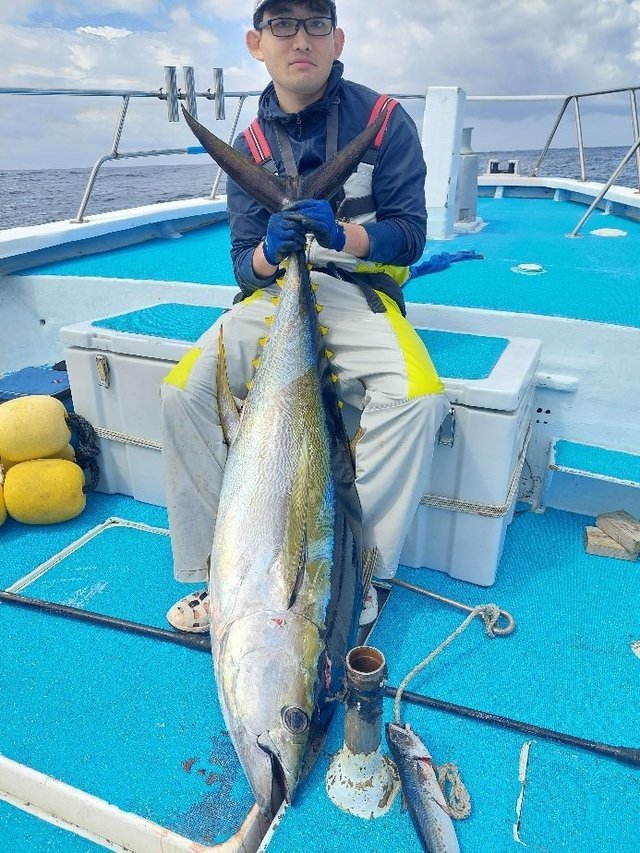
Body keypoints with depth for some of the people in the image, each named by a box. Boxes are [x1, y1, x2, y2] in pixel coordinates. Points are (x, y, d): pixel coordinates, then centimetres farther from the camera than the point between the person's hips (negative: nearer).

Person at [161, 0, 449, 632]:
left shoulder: (384, 121, 2)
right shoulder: (250, 145, 10)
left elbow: (409, 236, -5)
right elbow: (244, 266, 6)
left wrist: (341, 235, -24)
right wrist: (268, 252, -18)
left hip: (360, 295, -2)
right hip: (274, 294, 3)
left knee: (417, 397, -33)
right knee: (184, 390, -23)